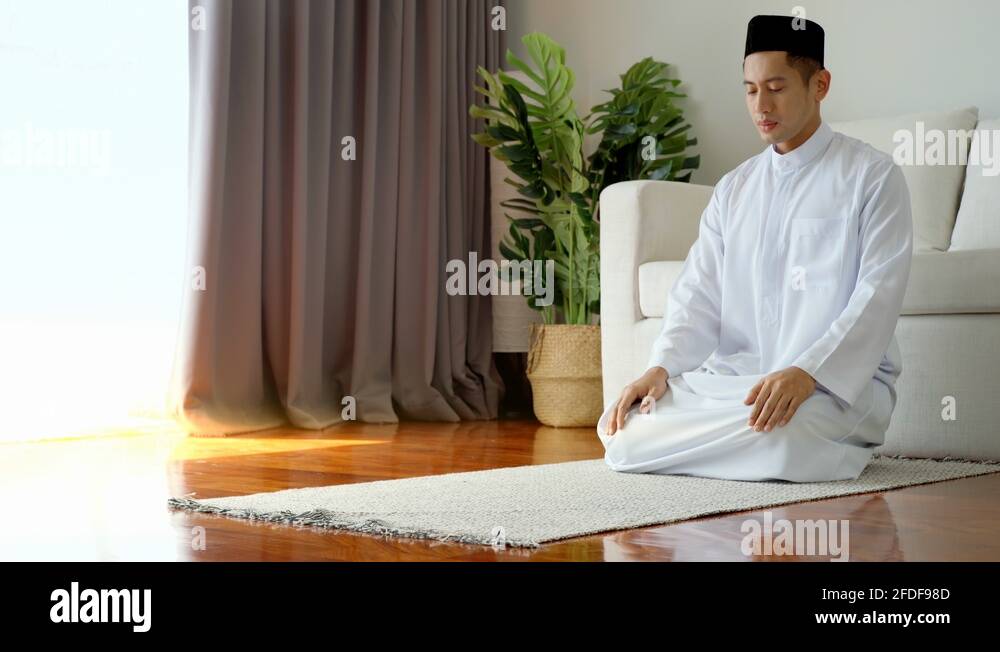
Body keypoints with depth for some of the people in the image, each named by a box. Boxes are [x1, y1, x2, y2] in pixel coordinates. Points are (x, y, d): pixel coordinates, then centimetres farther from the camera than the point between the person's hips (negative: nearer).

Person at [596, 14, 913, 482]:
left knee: (772, 437, -39)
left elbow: (878, 296, -12)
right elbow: (699, 293, 9)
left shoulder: (872, 176, -1)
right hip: (735, 376, 6)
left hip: (839, 384, -6)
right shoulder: (733, 190, 16)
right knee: (620, 424, -15)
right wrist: (660, 367, -11)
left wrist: (804, 374, -27)